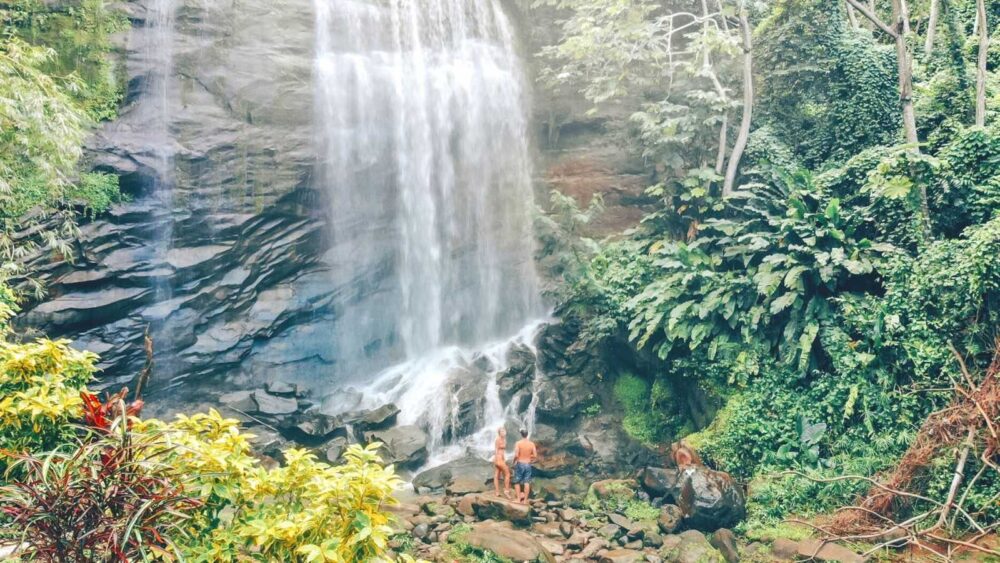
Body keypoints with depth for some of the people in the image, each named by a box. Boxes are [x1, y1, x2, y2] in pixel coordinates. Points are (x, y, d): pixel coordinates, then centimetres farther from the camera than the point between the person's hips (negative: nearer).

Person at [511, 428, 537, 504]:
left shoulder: (518, 443, -11)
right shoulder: (532, 443, -1)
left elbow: (516, 455, -19)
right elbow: (535, 456, -3)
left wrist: (514, 462, -2)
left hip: (520, 464, -3)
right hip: (528, 464, 3)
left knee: (517, 482, 10)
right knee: (527, 483, 6)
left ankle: (518, 499, 7)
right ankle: (525, 500, 7)